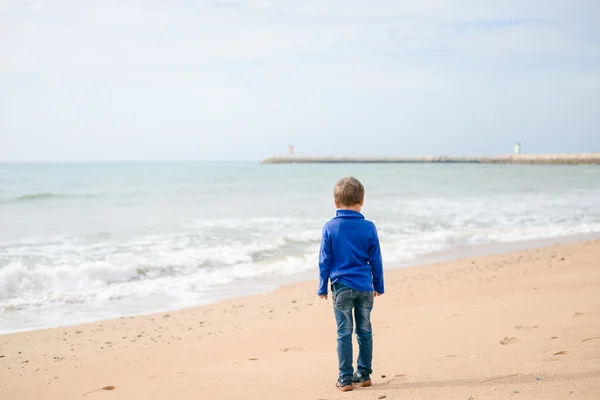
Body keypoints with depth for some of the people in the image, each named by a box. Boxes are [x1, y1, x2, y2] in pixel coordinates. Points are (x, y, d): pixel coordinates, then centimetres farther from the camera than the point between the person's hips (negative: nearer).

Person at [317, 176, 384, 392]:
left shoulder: (330, 227, -5)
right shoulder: (368, 227, -2)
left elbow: (324, 260, -2)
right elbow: (376, 260, 4)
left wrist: (323, 287, 7)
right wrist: (378, 286, 14)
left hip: (342, 286, -2)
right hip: (365, 286, 2)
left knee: (344, 333, 3)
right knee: (365, 331, 13)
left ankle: (345, 378, 5)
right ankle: (364, 374, 20)